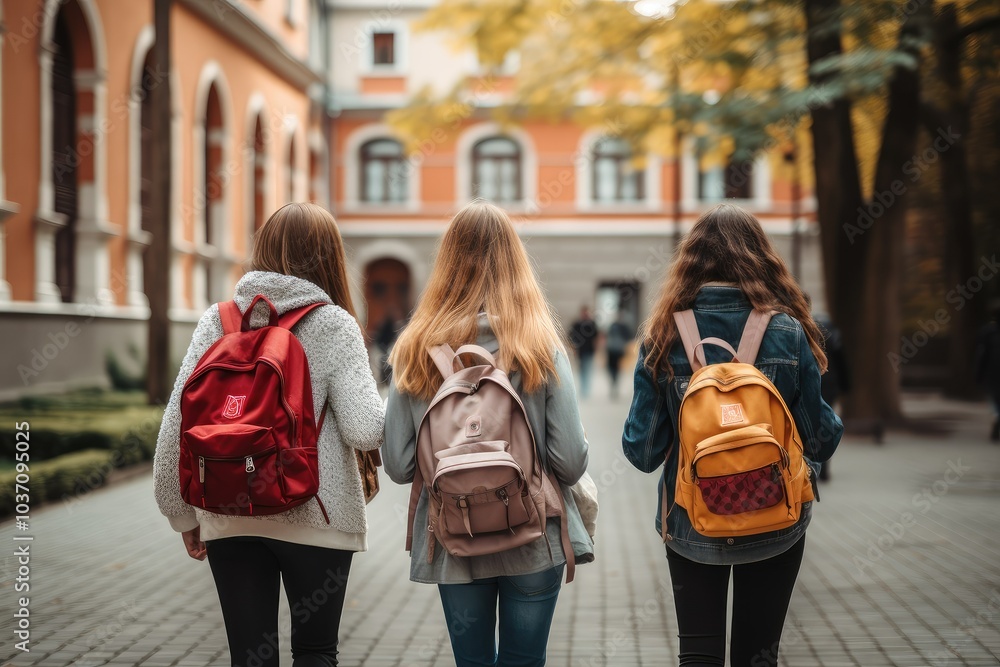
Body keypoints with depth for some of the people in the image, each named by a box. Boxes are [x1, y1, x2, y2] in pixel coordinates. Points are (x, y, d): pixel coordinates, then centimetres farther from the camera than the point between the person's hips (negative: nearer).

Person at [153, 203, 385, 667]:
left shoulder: (216, 321, 1)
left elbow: (178, 423, -1)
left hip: (229, 519, 3)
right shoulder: (334, 325, -7)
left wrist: (183, 512, 9)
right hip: (315, 517, -2)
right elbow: (364, 429, -16)